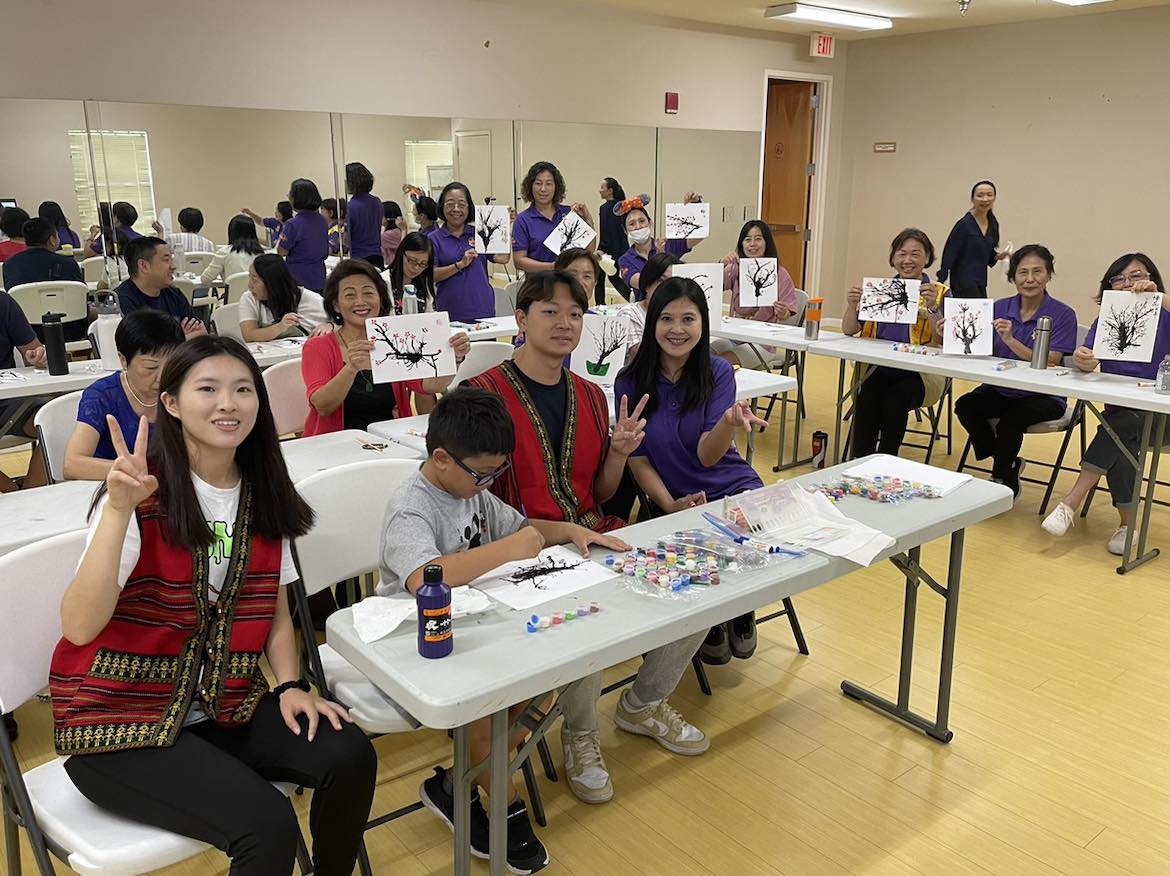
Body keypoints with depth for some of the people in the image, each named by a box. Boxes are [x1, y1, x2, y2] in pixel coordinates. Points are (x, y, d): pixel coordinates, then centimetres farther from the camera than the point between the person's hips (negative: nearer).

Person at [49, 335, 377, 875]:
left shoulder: (264, 496, 2)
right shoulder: (143, 497, -16)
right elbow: (79, 627, -27)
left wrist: (290, 685, -4)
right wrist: (119, 509, -35)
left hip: (223, 705, 6)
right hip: (119, 721, -5)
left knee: (349, 756, -14)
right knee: (269, 825, -23)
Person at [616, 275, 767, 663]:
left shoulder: (718, 372, -5)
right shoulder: (631, 382, -6)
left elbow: (707, 455, -16)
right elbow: (638, 459, -1)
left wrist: (730, 422, -37)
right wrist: (670, 505, -16)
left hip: (734, 489, 1)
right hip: (671, 500, 0)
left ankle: (741, 610, 8)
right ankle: (710, 621, 7)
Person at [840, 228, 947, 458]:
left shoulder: (938, 293, 1)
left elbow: (942, 341, -12)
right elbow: (849, 330, 8)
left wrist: (932, 308, -27)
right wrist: (852, 306, -12)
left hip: (920, 373, -2)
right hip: (880, 370, 2)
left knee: (896, 397, -31)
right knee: (866, 395, -28)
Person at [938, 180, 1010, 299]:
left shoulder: (993, 225, 10)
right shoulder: (965, 224, -11)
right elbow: (949, 256, -13)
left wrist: (998, 255, -1)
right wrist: (940, 285, -18)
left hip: (981, 285, 8)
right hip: (964, 284, -8)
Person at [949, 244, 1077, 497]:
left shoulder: (1063, 315, -8)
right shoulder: (1001, 308, 3)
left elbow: (1049, 364, -17)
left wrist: (1011, 340, -30)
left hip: (1043, 396, -4)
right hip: (1001, 389, 4)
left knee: (1010, 421, -32)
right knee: (965, 406, -24)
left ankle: (1002, 479, 1)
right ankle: (1009, 464, 2)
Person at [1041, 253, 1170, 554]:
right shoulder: (1106, 320, 7)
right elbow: (1088, 362, -10)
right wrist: (1081, 359, -33)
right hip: (1119, 413, 3)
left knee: (1117, 426, -32)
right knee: (1119, 449, -28)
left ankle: (1070, 504, -29)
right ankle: (1127, 524, -14)